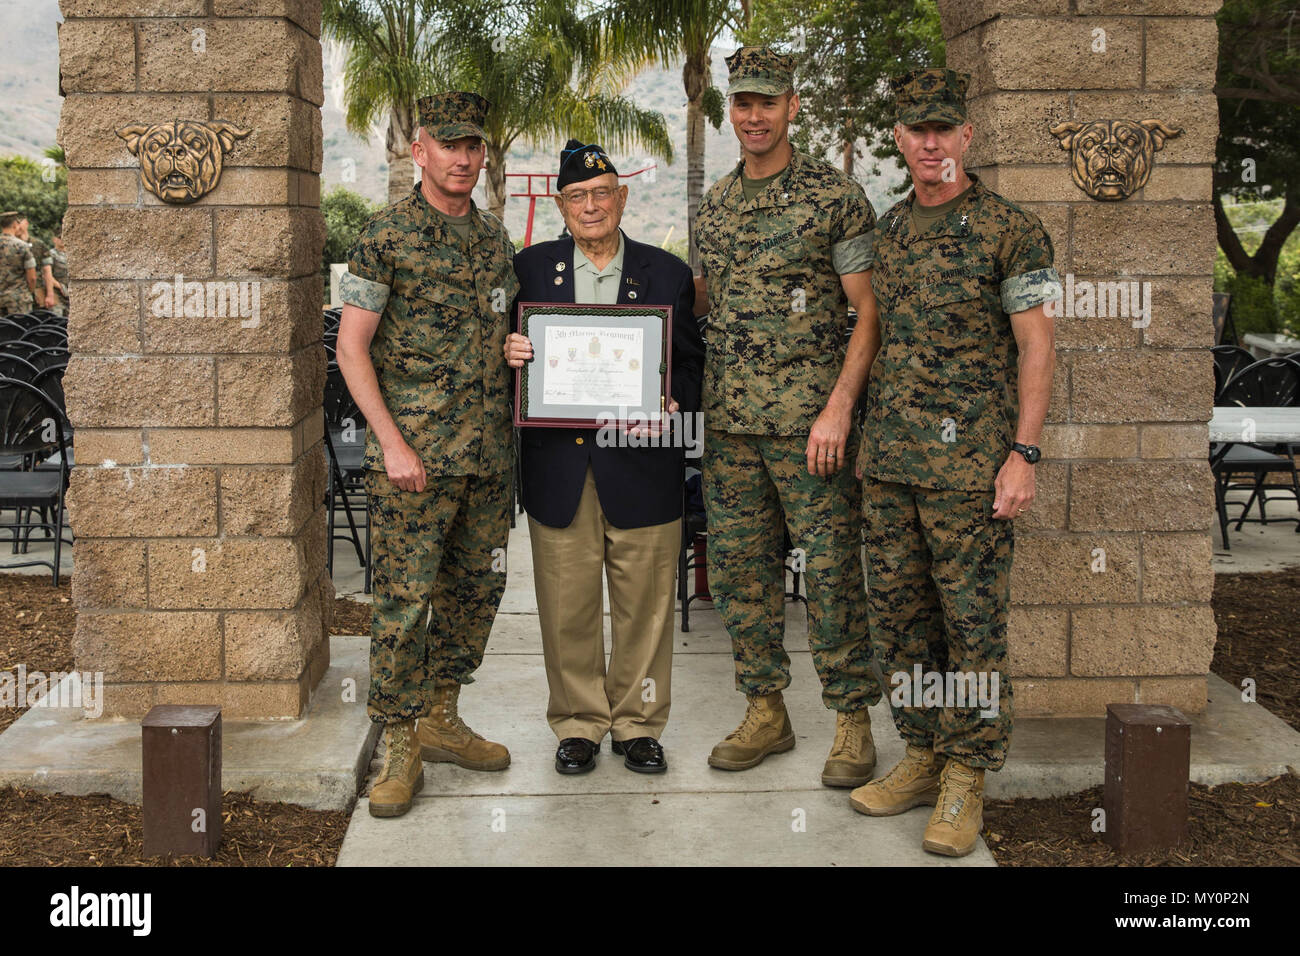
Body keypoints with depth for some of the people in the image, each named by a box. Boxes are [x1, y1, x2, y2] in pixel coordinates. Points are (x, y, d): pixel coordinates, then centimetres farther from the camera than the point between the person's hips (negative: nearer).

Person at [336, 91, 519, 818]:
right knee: (405, 598, -5)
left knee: (477, 588, 12)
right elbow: (351, 349, -8)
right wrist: (392, 443, -14)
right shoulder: (388, 235, -5)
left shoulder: (495, 237, 13)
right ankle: (401, 749, 5)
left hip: (489, 452, 6)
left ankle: (442, 718, 27)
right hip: (415, 452, -6)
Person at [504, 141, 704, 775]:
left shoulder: (667, 274, 7)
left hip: (641, 465, 0)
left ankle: (637, 723, 21)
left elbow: (691, 362, 9)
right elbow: (512, 353, 13)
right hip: (558, 466, 0)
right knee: (567, 605, 6)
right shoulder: (530, 269, 9)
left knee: (644, 604, 6)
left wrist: (673, 405, -11)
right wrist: (510, 355, -10)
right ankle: (578, 724, 21)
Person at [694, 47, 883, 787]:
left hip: (809, 420, -6)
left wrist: (840, 406, -15)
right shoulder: (714, 207, 13)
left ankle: (853, 720, 10)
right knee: (739, 568, 9)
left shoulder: (835, 196, -4)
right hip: (730, 421, 6)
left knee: (832, 570, -2)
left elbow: (871, 310, -7)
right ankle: (766, 712, 21)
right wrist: (693, 393, 10)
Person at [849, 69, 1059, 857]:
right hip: (889, 458, 6)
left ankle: (965, 778, 9)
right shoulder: (888, 231, 13)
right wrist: (869, 433, 14)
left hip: (968, 461, -6)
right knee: (899, 611, 10)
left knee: (973, 617, -1)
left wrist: (1024, 453, -15)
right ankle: (923, 755, 23)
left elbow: (1036, 346, -8)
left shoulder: (1011, 230, -6)